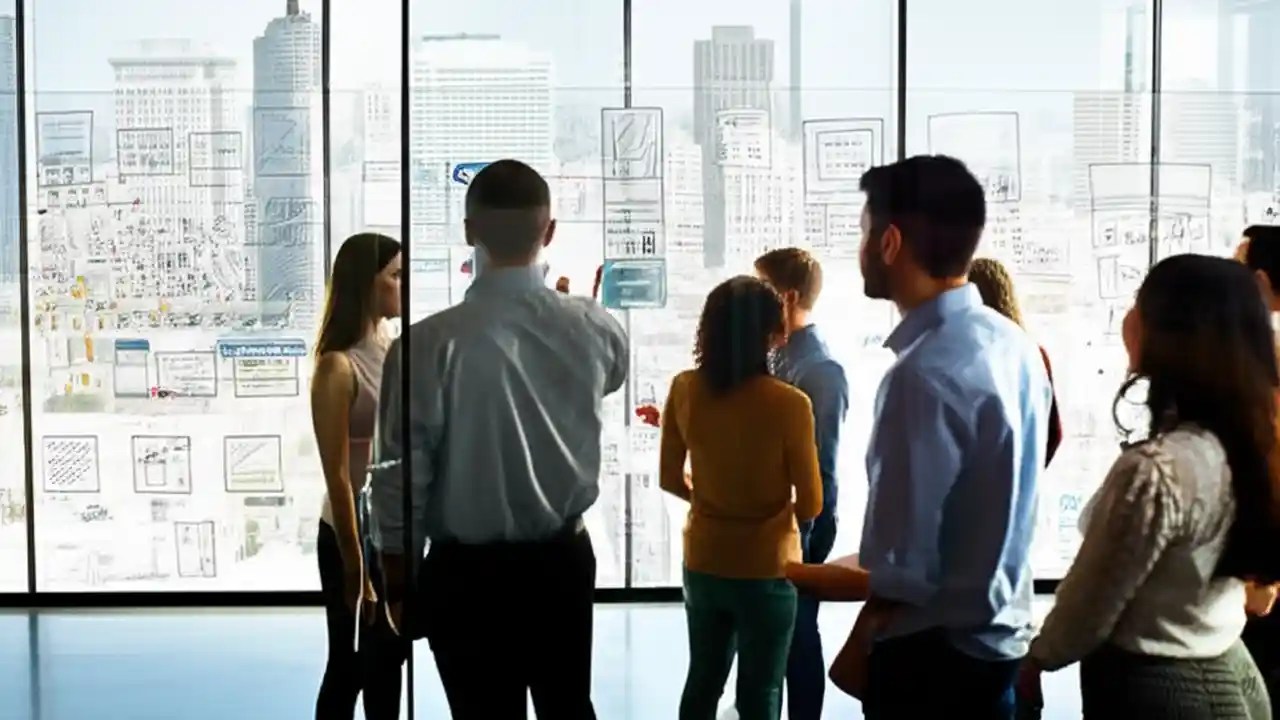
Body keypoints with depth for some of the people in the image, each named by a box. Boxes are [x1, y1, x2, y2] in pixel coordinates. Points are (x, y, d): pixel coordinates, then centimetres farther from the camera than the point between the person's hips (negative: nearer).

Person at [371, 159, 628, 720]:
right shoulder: (594, 329, -8)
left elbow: (402, 477, -15)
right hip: (565, 559, 3)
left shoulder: (431, 343, -20)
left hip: (469, 571, -3)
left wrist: (399, 584, 0)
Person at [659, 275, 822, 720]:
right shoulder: (789, 404, -21)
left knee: (703, 681, 22)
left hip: (702, 563, 4)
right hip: (766, 569, -4)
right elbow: (811, 505, -13)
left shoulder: (684, 390, -9)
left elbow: (669, 478, 3)